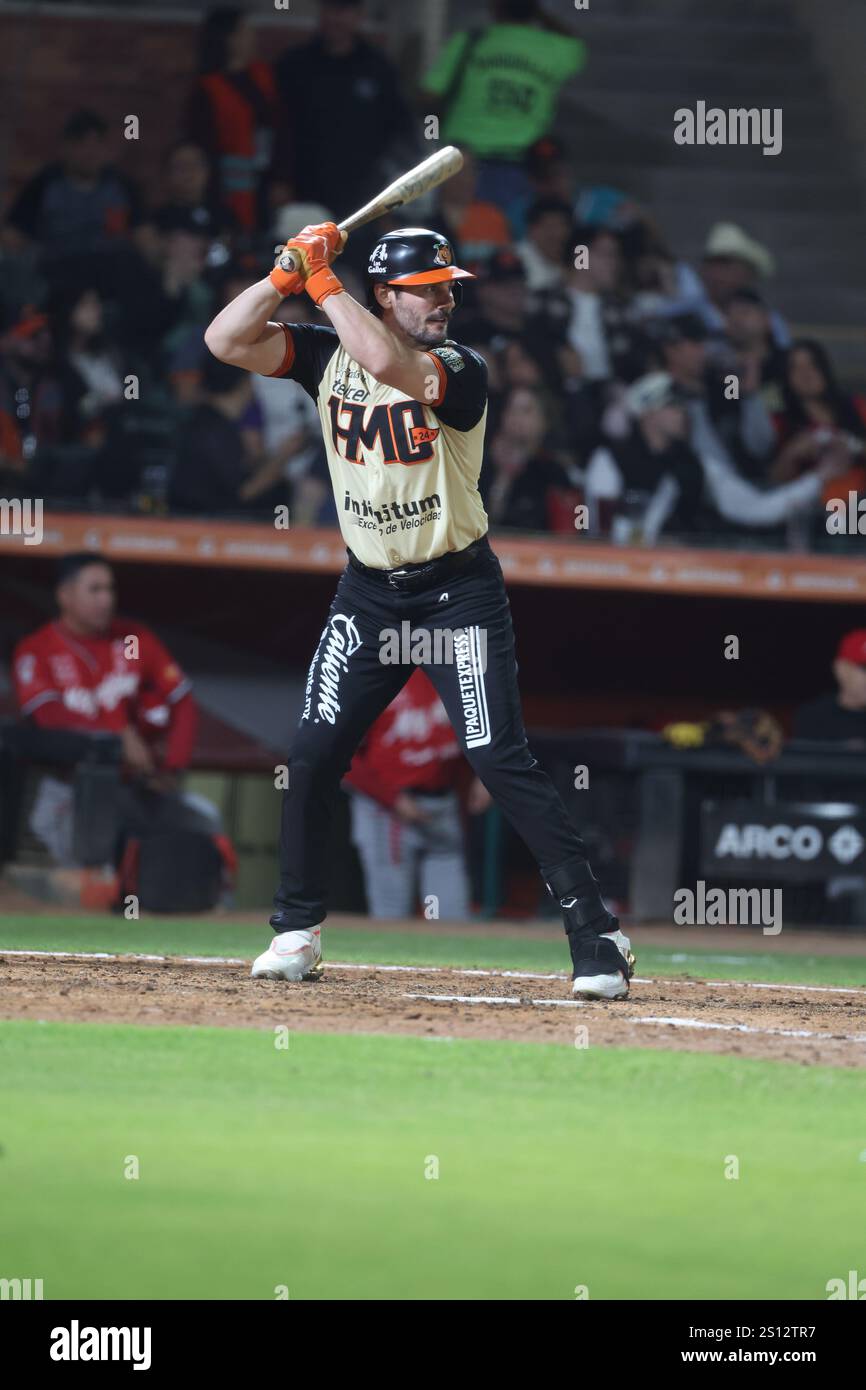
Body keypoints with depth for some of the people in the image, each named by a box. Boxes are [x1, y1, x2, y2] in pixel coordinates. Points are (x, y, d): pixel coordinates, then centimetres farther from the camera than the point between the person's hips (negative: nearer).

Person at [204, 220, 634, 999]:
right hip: (370, 590, 4)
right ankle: (298, 929, 14)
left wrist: (324, 281, -25)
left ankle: (596, 933, -8)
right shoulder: (328, 355, 1)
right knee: (314, 753, -2)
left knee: (501, 760, -11)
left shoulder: (460, 371, -14)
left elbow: (389, 363, -33)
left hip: (459, 591, -4)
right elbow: (226, 341, -6)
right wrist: (290, 273, -16)